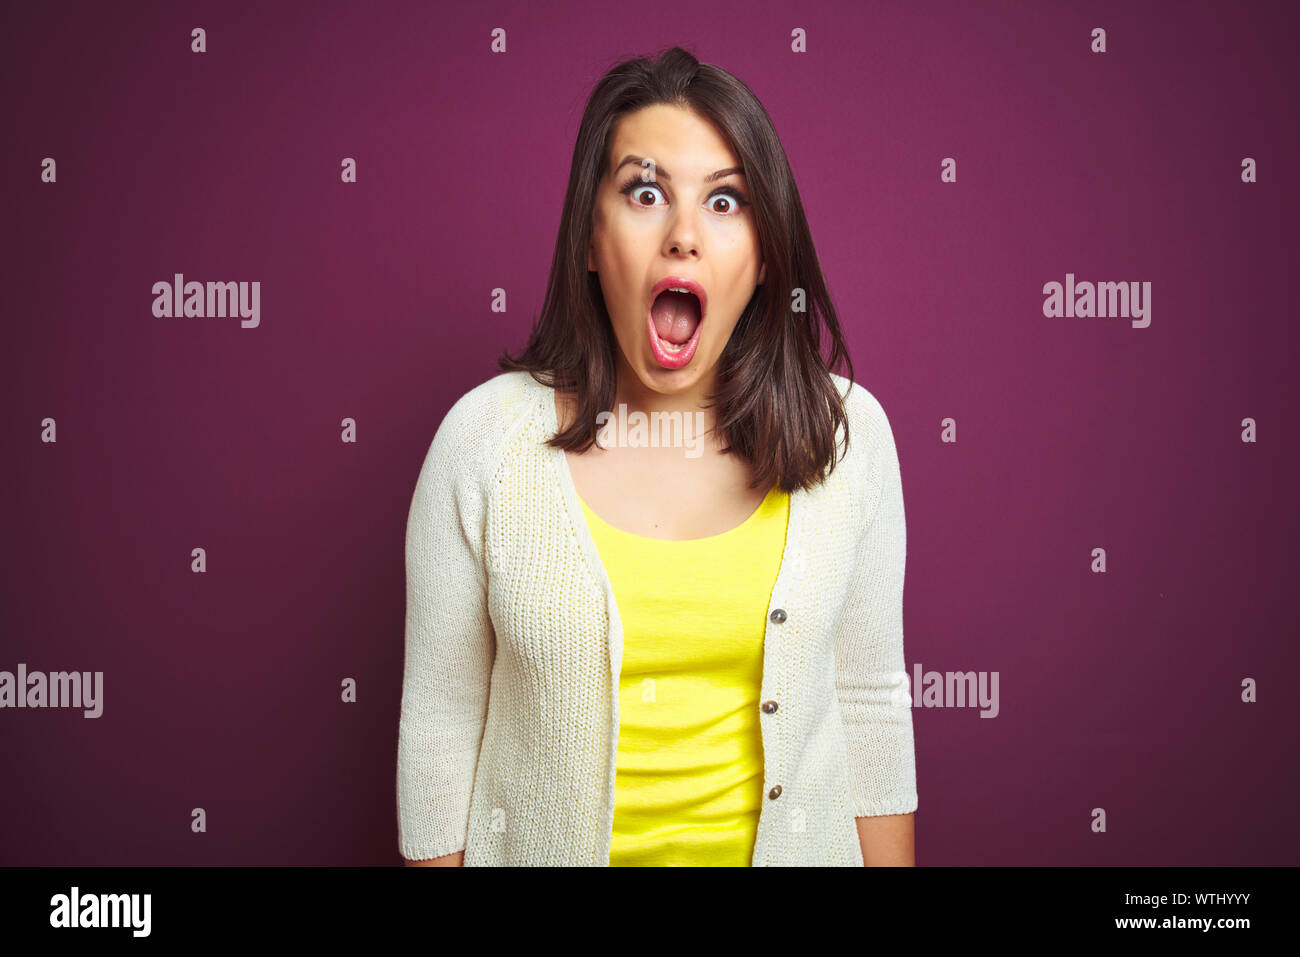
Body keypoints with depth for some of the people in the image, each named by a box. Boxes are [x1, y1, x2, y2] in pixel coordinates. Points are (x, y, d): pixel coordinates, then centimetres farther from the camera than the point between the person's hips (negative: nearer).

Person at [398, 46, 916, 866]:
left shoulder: (845, 430, -9)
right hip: (549, 843, -1)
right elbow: (441, 725, -7)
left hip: (793, 838, 2)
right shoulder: (485, 436, -14)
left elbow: (871, 703, -2)